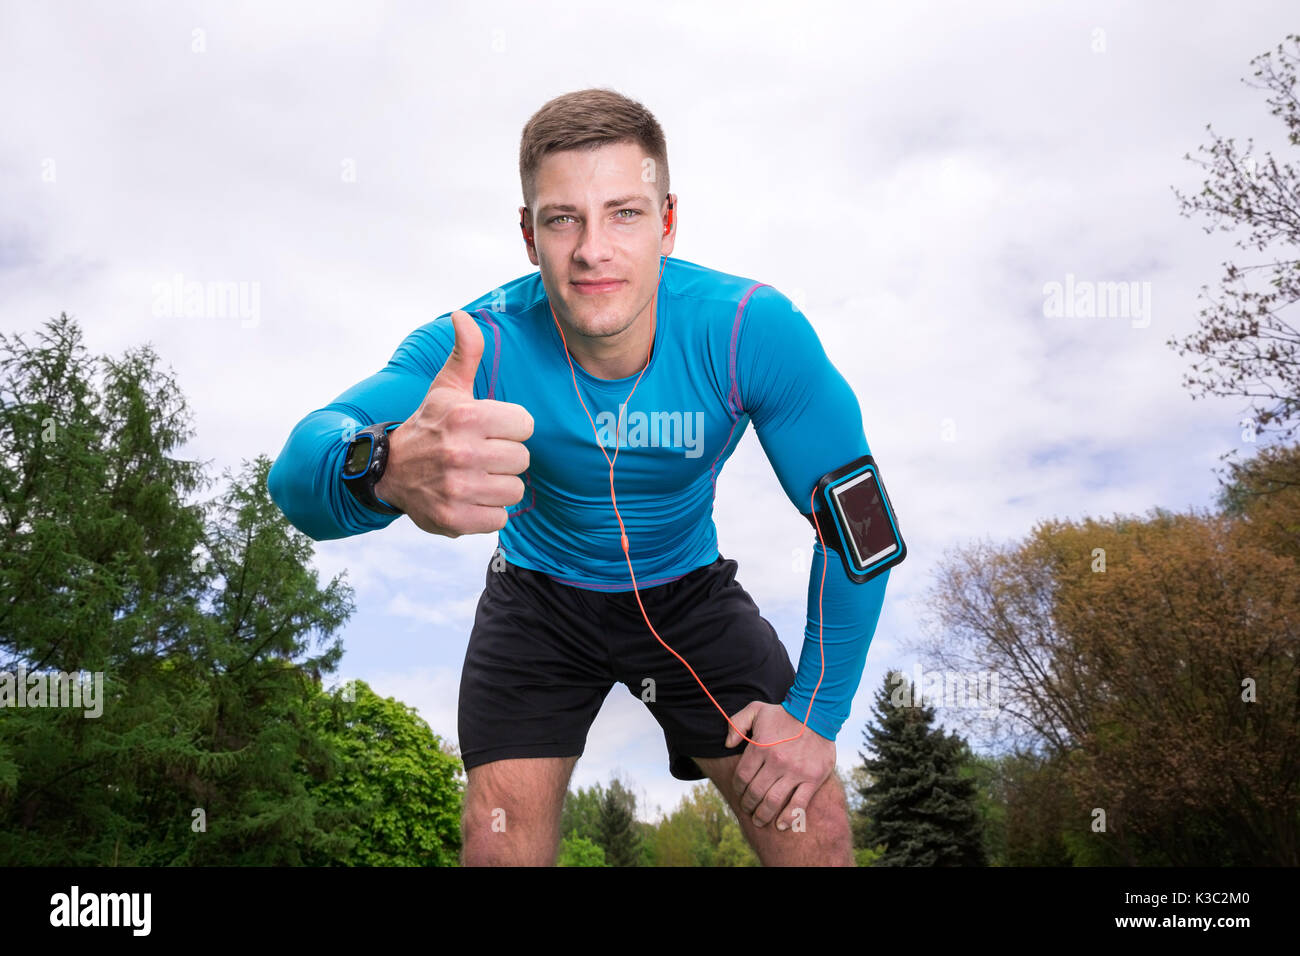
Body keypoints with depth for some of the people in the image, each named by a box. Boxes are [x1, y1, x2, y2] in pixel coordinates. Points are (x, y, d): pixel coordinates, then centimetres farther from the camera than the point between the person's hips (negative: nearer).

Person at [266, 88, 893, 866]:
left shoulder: (751, 330, -27)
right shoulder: (475, 346, -29)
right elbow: (298, 472, -44)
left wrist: (816, 714, -19)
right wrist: (387, 470, -69)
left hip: (690, 591, 1)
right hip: (540, 596, 0)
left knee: (814, 833, -9)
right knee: (500, 847, -8)